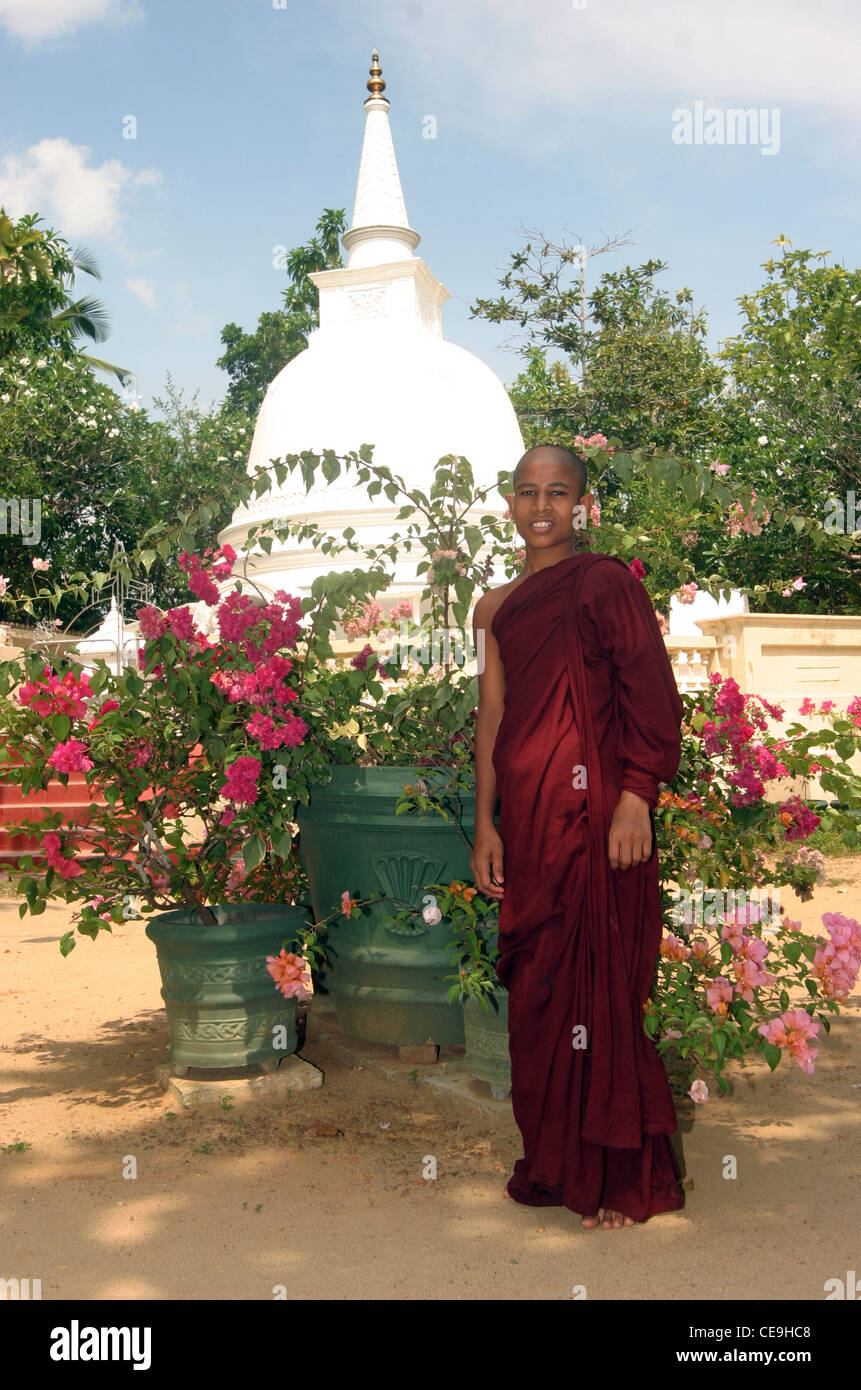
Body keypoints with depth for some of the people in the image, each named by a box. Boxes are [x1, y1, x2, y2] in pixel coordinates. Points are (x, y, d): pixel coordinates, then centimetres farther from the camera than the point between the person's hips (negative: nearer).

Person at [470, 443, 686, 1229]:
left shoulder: (607, 582, -2)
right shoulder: (496, 607, 16)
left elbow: (651, 695, -9)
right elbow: (492, 716, 15)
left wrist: (636, 799, -18)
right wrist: (486, 825, 10)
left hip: (592, 808, -6)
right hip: (526, 815, 6)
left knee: (596, 983, -2)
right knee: (536, 985, 10)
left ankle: (625, 1181, 12)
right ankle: (551, 1164, 24)